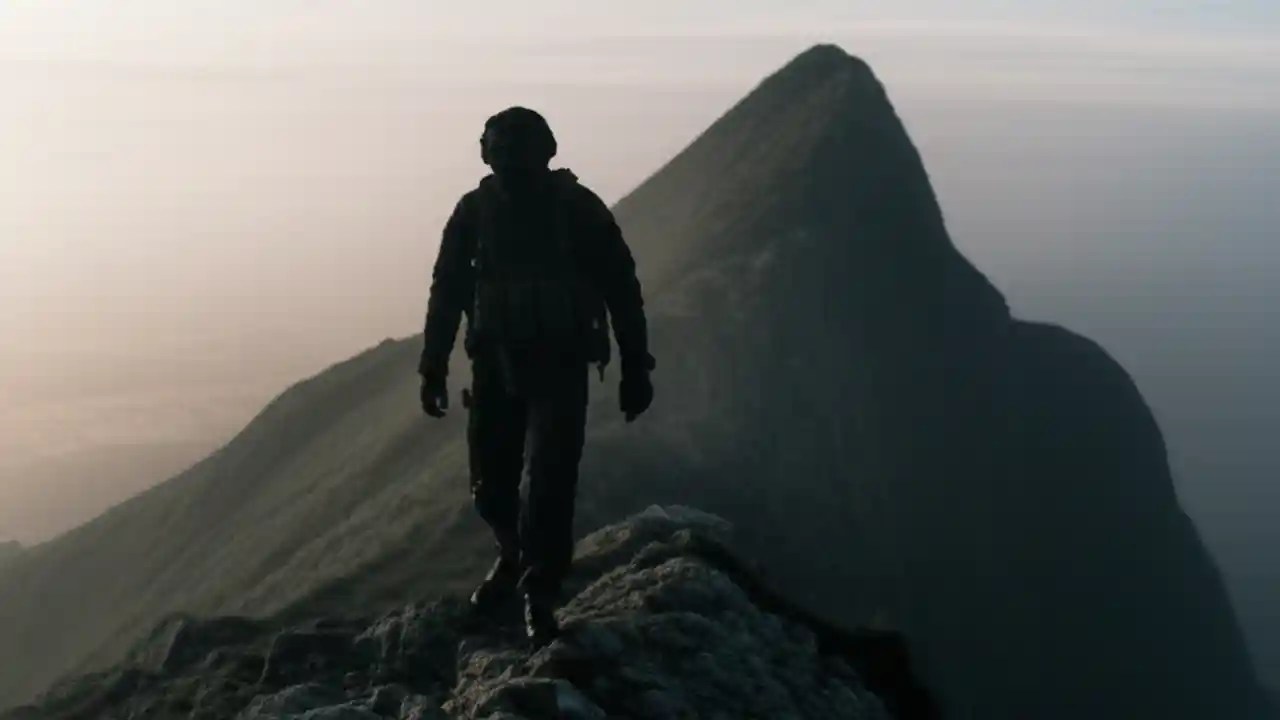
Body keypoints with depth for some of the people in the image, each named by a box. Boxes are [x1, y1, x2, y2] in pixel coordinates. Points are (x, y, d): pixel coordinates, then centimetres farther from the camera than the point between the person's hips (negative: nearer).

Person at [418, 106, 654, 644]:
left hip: (560, 366, -3)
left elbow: (621, 289, -3)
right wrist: (433, 368, 2)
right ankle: (514, 556, 38)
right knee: (490, 485, 9)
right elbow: (448, 292, 5)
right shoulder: (474, 211, -2)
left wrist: (635, 369, -4)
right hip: (495, 364, 3)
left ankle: (539, 598, -2)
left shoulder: (578, 208, -8)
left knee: (550, 485, -13)